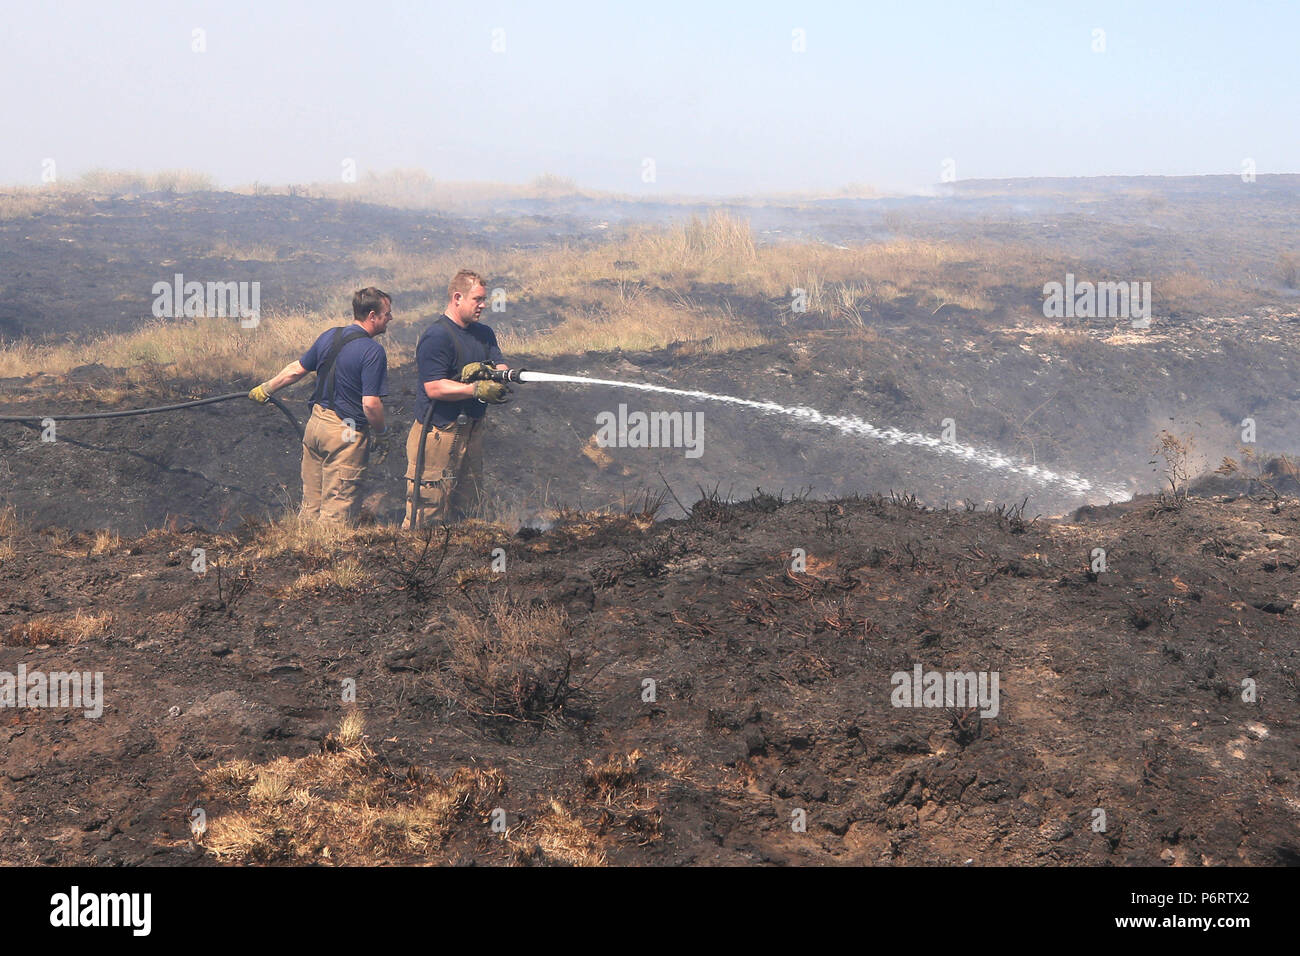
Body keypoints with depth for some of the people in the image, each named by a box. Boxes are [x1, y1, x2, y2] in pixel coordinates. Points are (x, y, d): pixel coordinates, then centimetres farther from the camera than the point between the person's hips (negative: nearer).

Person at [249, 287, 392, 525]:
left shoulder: (329, 336, 5)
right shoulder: (373, 351, -18)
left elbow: (297, 369, 15)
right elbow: (371, 403, -22)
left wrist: (267, 388, 30)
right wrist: (380, 429, -4)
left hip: (316, 424, 7)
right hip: (346, 434, -7)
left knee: (311, 502, 16)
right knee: (337, 508, 0)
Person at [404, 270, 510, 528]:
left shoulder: (484, 333, 14)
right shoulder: (436, 336, -13)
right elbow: (434, 388, -20)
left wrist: (486, 372, -18)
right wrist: (477, 390, -25)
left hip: (471, 431, 8)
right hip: (438, 432, -8)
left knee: (469, 505, 12)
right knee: (428, 510, -7)